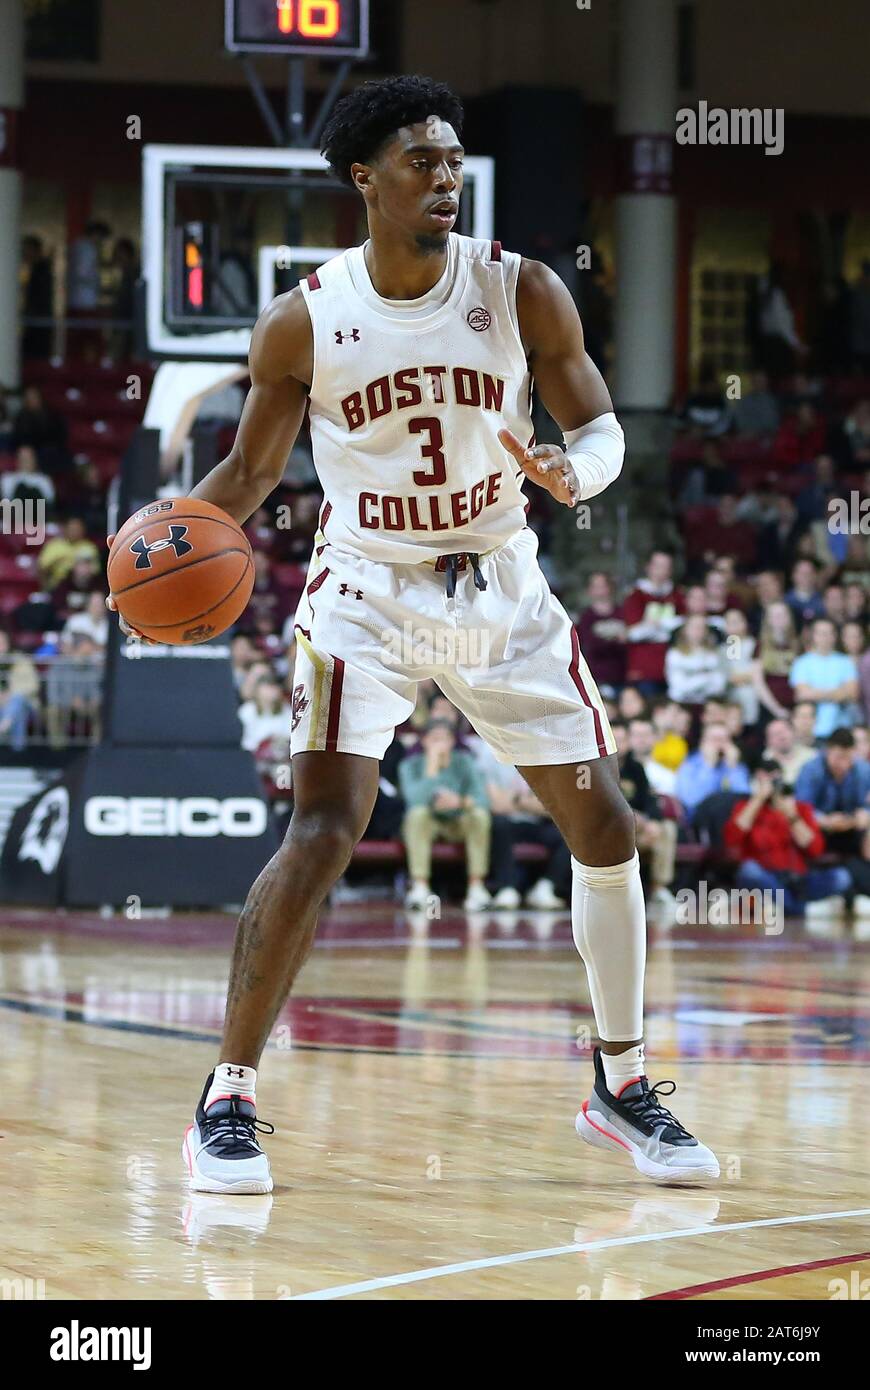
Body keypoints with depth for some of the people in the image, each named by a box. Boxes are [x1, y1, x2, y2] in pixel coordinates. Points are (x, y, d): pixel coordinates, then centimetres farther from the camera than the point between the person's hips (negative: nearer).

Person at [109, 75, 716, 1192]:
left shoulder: (521, 293, -7)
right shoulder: (303, 323, -9)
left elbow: (600, 427, -1)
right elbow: (248, 473, 2)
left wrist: (574, 470, -26)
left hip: (501, 587, 3)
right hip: (366, 591, -3)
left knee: (604, 825, 3)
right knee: (324, 830, -19)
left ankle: (620, 1088, 20)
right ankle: (227, 1101, -9)